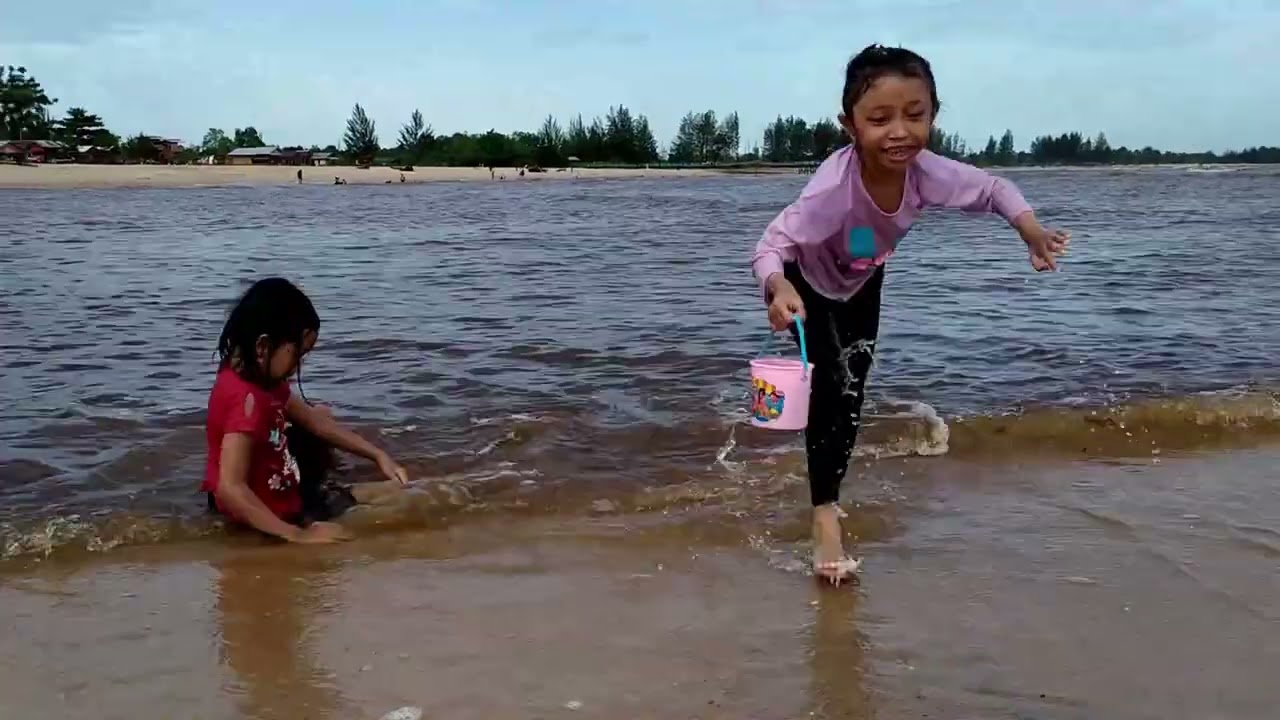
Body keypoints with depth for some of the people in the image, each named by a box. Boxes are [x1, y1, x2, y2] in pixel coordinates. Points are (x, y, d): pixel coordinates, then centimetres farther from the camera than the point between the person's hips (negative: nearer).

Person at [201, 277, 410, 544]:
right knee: (401, 493, -4)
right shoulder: (247, 398, -32)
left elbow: (313, 420, 9)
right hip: (275, 514, -10)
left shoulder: (259, 377, -3)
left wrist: (377, 454, 6)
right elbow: (230, 489, -40)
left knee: (322, 414, 29)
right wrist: (297, 534, -39)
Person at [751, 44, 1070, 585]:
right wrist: (778, 290, -66)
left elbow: (994, 189, -13)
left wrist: (1032, 231, -29)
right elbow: (771, 243, -46)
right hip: (812, 284, -5)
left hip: (864, 282, 5)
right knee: (831, 389, -14)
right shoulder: (834, 188, -45)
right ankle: (825, 515, -5)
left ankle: (828, 490, 36)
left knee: (855, 388, 13)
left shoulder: (926, 172, -31)